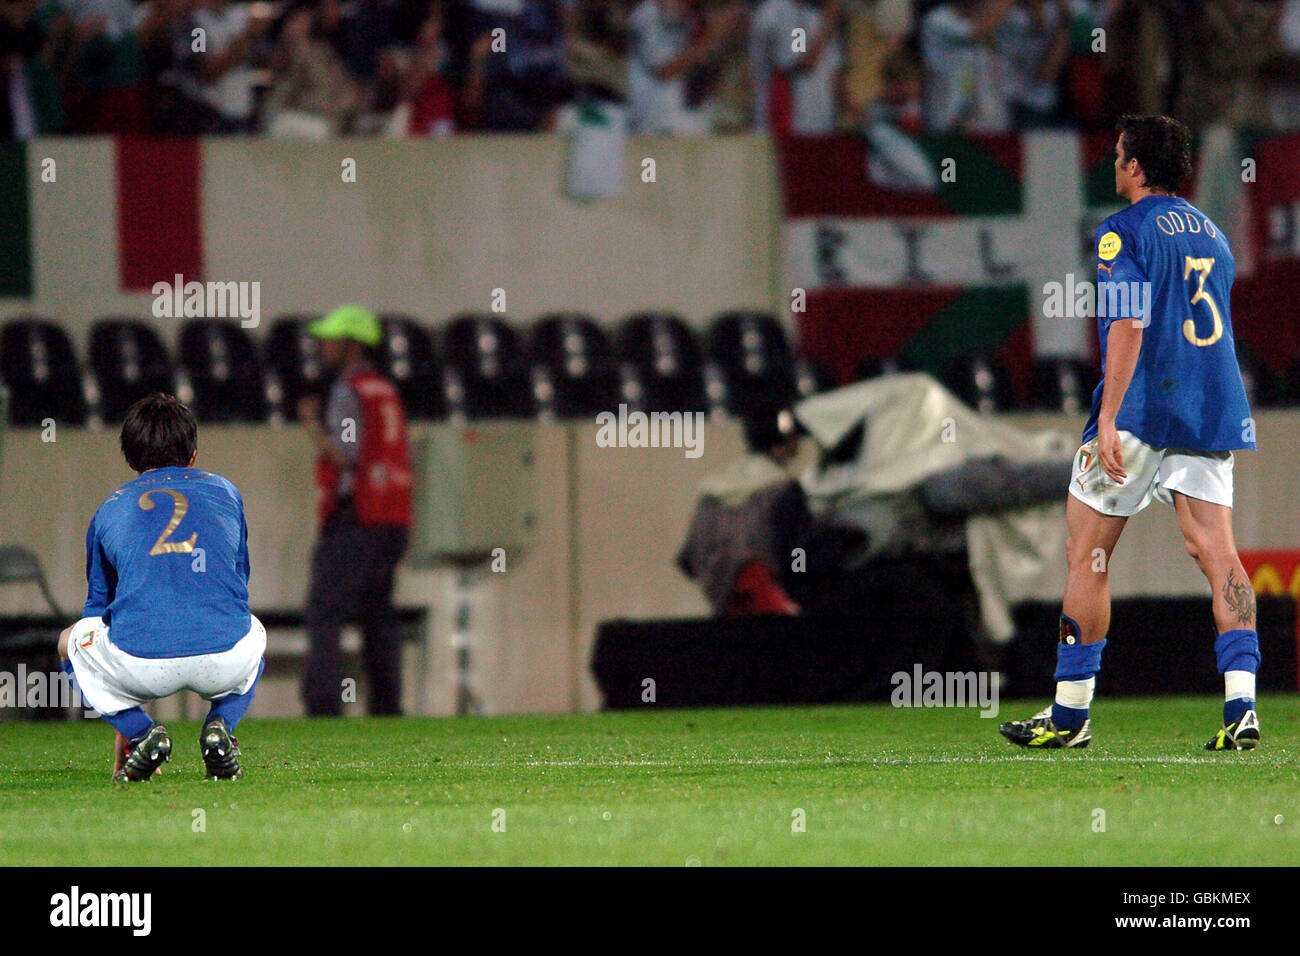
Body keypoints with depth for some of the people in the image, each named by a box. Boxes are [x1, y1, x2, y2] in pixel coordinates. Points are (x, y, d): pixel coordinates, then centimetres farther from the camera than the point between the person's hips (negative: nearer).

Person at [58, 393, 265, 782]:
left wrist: (124, 724, 46)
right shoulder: (224, 492, 26)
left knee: (72, 641, 32)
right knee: (254, 631, 39)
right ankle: (220, 725, 10)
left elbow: (98, 607, 34)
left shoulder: (109, 510, 25)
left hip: (142, 663, -1)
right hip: (225, 661, 1)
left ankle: (141, 732, 7)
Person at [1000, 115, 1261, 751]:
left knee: (1086, 554, 4)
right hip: (1213, 411, 6)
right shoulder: (1211, 234, 18)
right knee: (1217, 553, -2)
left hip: (1141, 412, -6)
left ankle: (1070, 714, 7)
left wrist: (1108, 421, -21)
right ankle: (1241, 705, -16)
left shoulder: (1123, 232, -6)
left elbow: (1128, 326, -16)